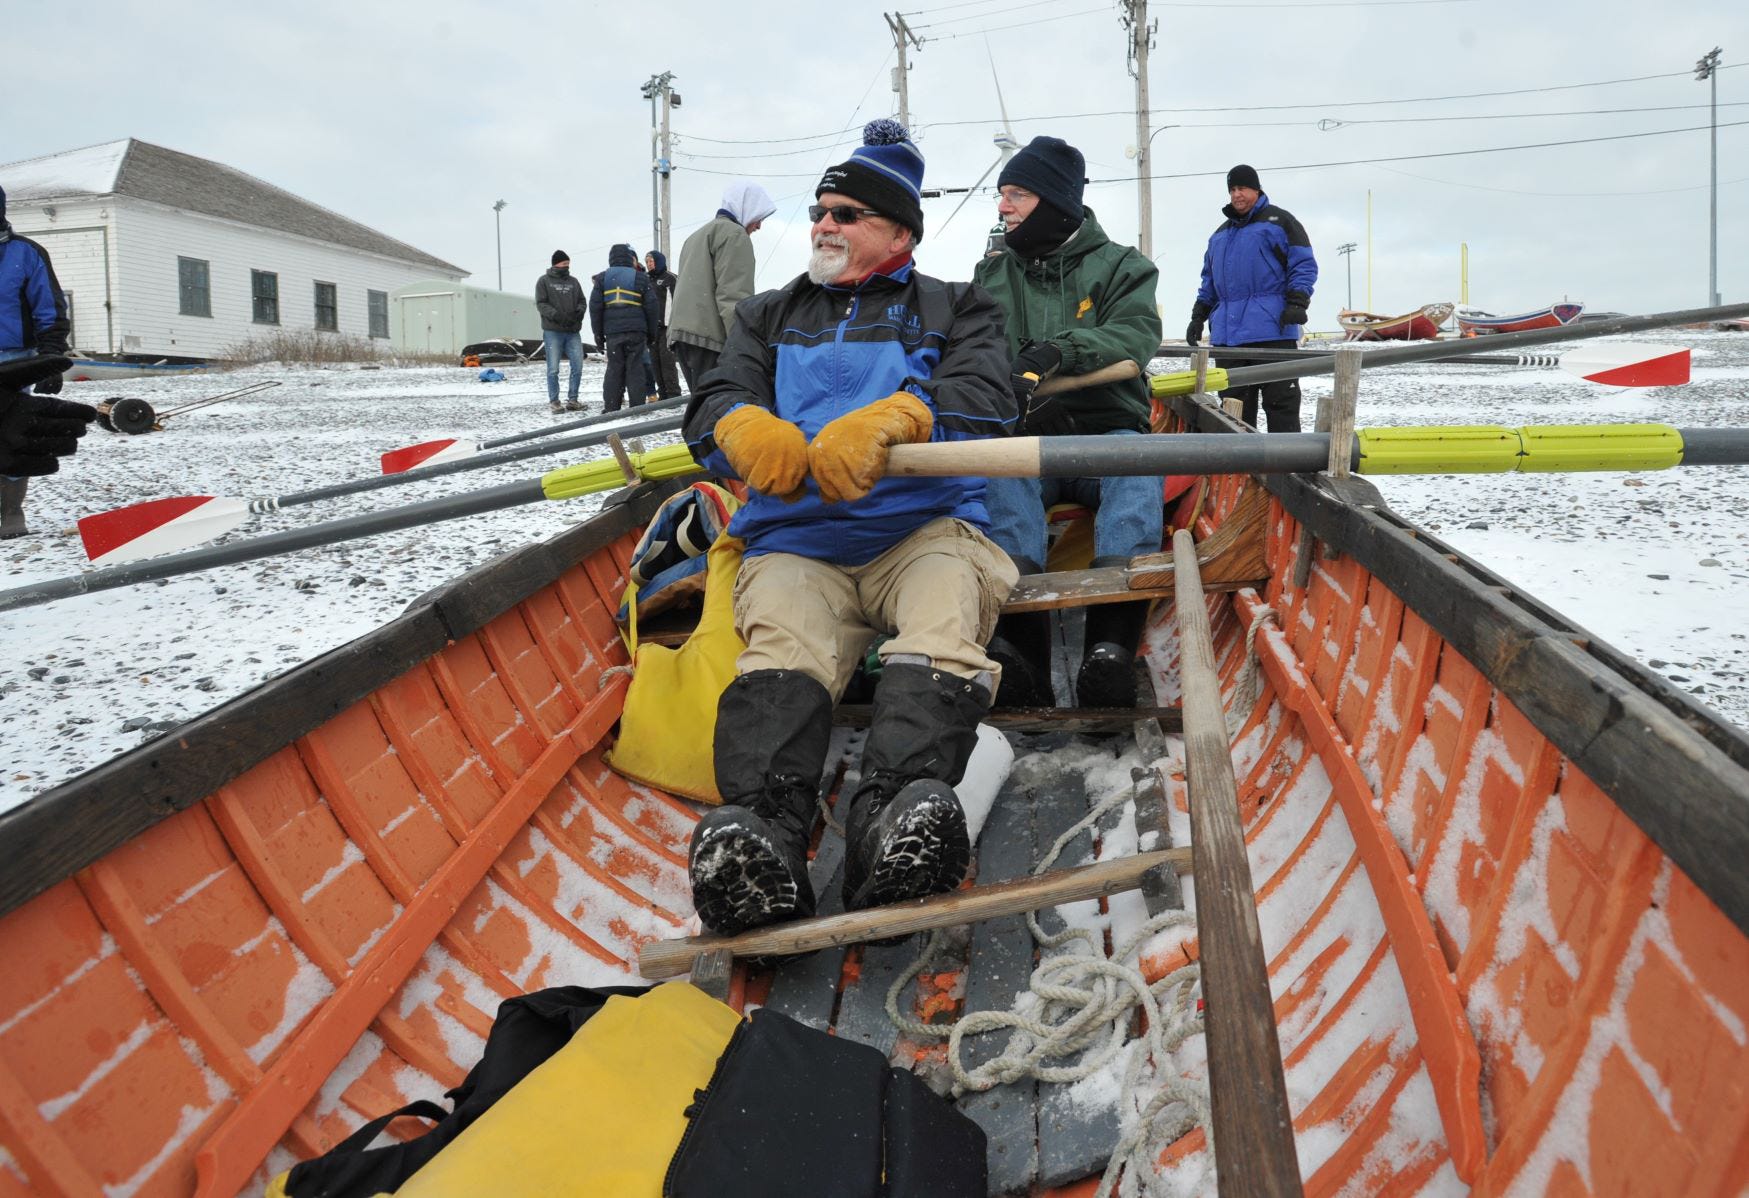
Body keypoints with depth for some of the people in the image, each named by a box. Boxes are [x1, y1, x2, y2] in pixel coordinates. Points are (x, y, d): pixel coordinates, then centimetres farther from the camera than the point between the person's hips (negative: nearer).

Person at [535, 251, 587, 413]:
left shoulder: (574, 282, 14)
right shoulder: (544, 281, 3)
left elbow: (582, 301, 16)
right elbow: (541, 304, -4)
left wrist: (579, 311, -8)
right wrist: (557, 316, -18)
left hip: (573, 332, 4)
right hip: (553, 332, -4)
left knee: (578, 366, -1)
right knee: (553, 369, -2)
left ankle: (572, 399, 9)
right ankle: (553, 401, 6)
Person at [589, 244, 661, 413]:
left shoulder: (602, 278, 10)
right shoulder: (640, 278, 4)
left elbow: (595, 307, 5)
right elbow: (652, 306, 2)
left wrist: (598, 334, 9)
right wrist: (652, 333, 10)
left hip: (612, 331, 2)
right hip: (636, 331, -2)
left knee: (614, 368, 5)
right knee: (635, 368, 1)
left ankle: (611, 408, 2)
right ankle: (637, 407, -2)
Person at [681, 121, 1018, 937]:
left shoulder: (953, 310, 22)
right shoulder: (768, 317, 31)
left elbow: (984, 403, 1)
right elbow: (713, 404, 14)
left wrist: (889, 418, -21)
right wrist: (745, 428, -14)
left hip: (926, 527, -1)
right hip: (794, 541, 2)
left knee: (941, 639, -35)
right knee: (783, 654, -32)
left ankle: (893, 831, -57)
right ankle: (758, 836, -54)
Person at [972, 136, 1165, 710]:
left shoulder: (1120, 266, 13)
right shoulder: (991, 274, 21)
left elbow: (1134, 338, -6)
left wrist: (1058, 351, -24)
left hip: (1107, 430, -1)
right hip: (1026, 435, 1)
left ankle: (1112, 645, -52)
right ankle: (1020, 648, -53)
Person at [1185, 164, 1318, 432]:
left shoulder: (1279, 221, 5)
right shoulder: (1221, 233, 24)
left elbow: (1303, 265, -2)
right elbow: (1209, 279, 28)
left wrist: (1297, 303, -15)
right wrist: (1198, 316, 18)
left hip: (1272, 329, -6)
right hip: (1228, 334, 6)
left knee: (1280, 400, -7)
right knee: (1233, 399, 7)